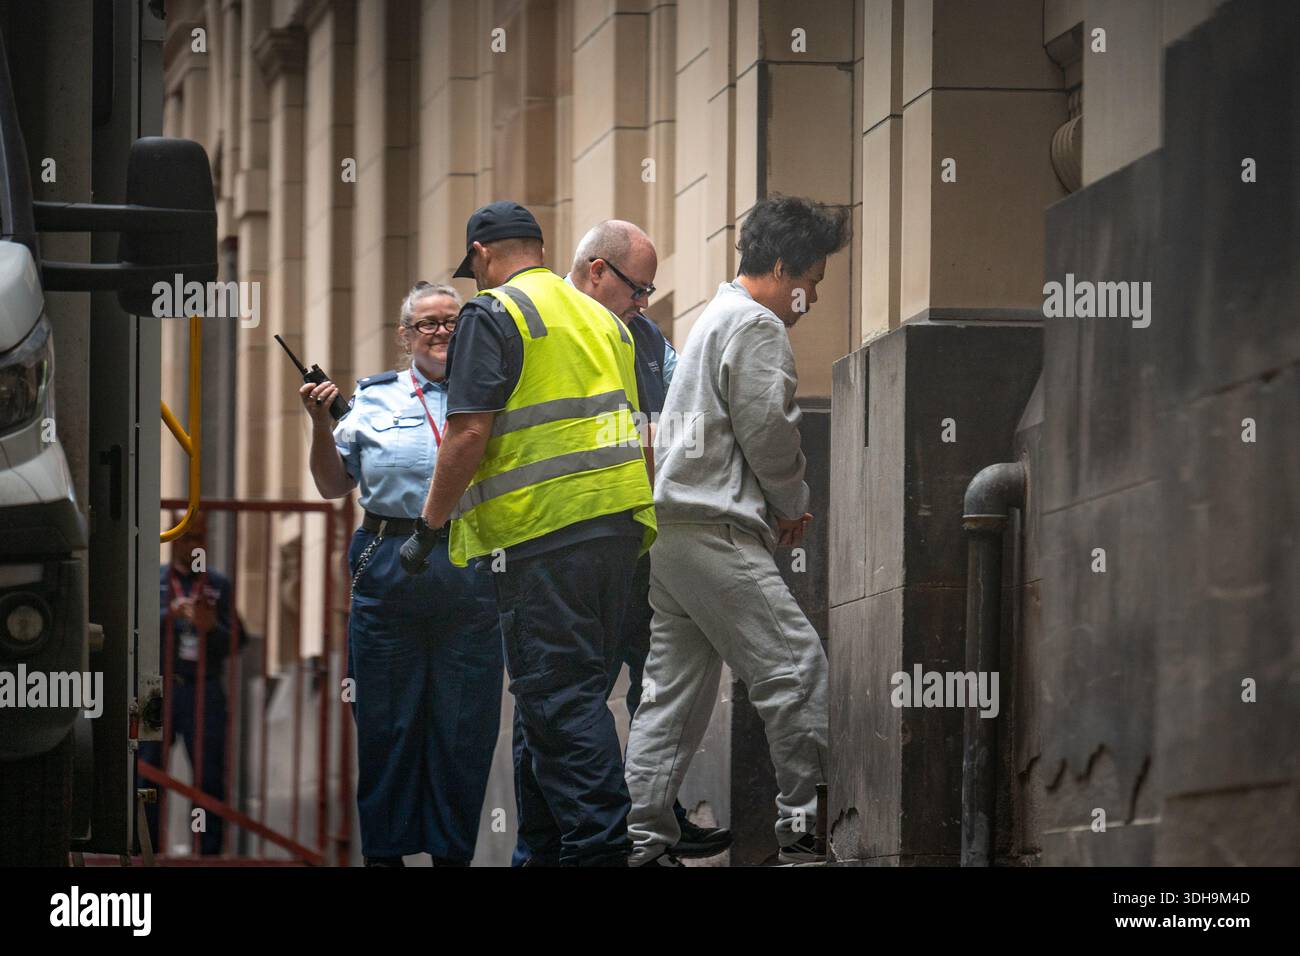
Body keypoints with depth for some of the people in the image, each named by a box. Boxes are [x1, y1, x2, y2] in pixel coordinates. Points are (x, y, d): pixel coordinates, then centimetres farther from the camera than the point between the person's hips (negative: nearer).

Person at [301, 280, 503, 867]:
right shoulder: (374, 400, 12)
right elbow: (333, 486, 13)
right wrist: (321, 424, -1)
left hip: (471, 571, 0)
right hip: (389, 568, 0)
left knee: (465, 722, 0)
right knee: (387, 715, 2)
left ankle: (453, 850, 8)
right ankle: (383, 848, 10)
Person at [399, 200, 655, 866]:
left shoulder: (492, 315, -4)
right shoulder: (602, 319, 20)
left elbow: (469, 434, -13)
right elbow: (639, 433, 23)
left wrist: (429, 525, -4)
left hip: (544, 531, -8)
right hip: (619, 522, 8)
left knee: (557, 700, -7)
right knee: (573, 692, 14)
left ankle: (599, 848, -13)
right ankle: (546, 844, 19)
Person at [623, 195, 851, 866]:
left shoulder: (715, 317, 26)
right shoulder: (758, 325, -7)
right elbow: (768, 431, -12)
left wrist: (777, 509, 16)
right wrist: (793, 505, 4)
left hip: (666, 530, 11)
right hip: (714, 530, -11)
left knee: (676, 688, 8)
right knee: (794, 666, -10)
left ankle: (642, 837, 4)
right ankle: (804, 818, -12)